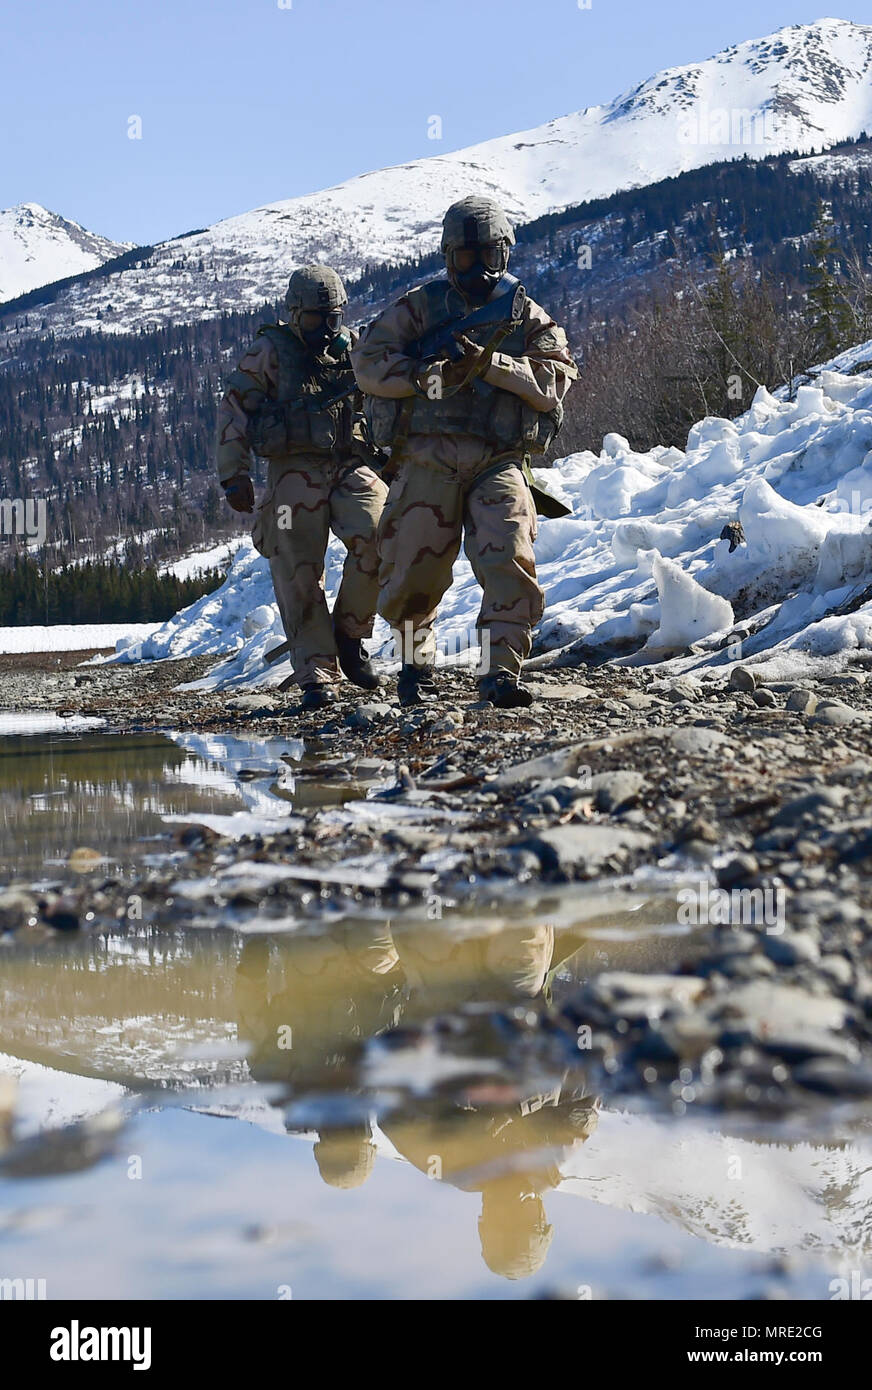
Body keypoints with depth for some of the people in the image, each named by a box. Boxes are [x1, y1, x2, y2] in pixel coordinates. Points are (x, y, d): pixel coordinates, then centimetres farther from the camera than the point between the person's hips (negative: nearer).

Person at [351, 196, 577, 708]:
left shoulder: (528, 316, 11)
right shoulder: (420, 306, 10)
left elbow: (557, 379, -4)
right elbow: (369, 361, 0)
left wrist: (491, 366, -16)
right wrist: (427, 376, -14)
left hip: (499, 462, 0)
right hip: (428, 460, 0)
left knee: (510, 562, -18)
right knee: (414, 571, 4)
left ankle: (501, 672, -13)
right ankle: (415, 665, 29)